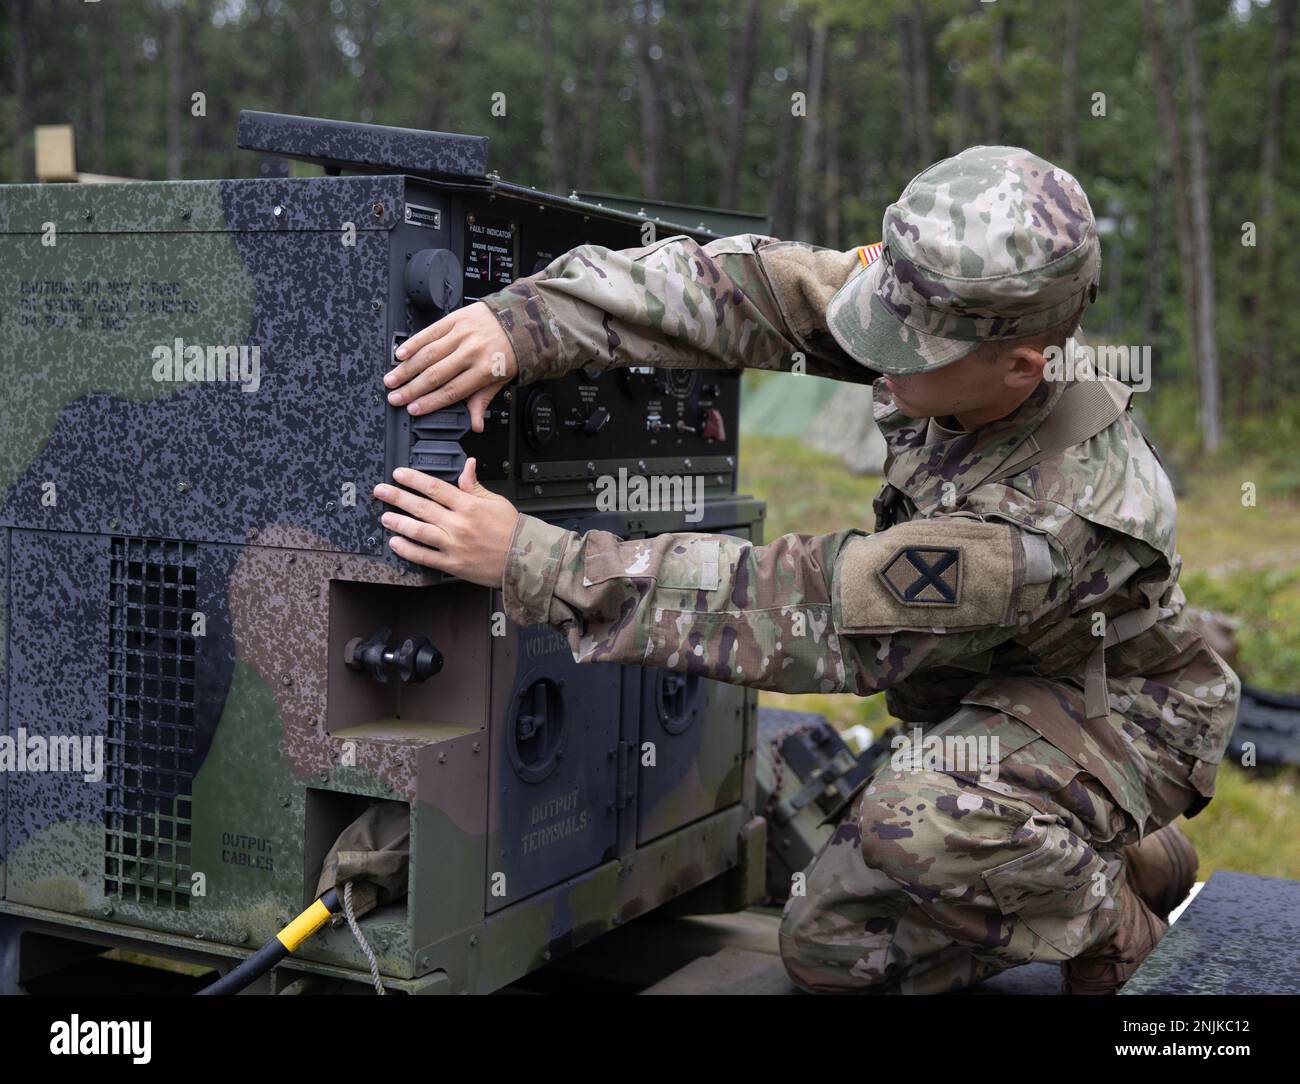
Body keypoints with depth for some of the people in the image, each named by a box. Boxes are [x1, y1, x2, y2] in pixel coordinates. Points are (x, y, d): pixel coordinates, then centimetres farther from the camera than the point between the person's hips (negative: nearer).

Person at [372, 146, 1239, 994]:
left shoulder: (1047, 524, -41)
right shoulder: (953, 321, -21)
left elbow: (799, 614, -39)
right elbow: (757, 289, -23)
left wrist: (526, 561, -40)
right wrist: (525, 321, -38)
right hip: (997, 695, 8)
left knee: (919, 818, -40)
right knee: (831, 948, 8)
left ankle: (1108, 916, -6)